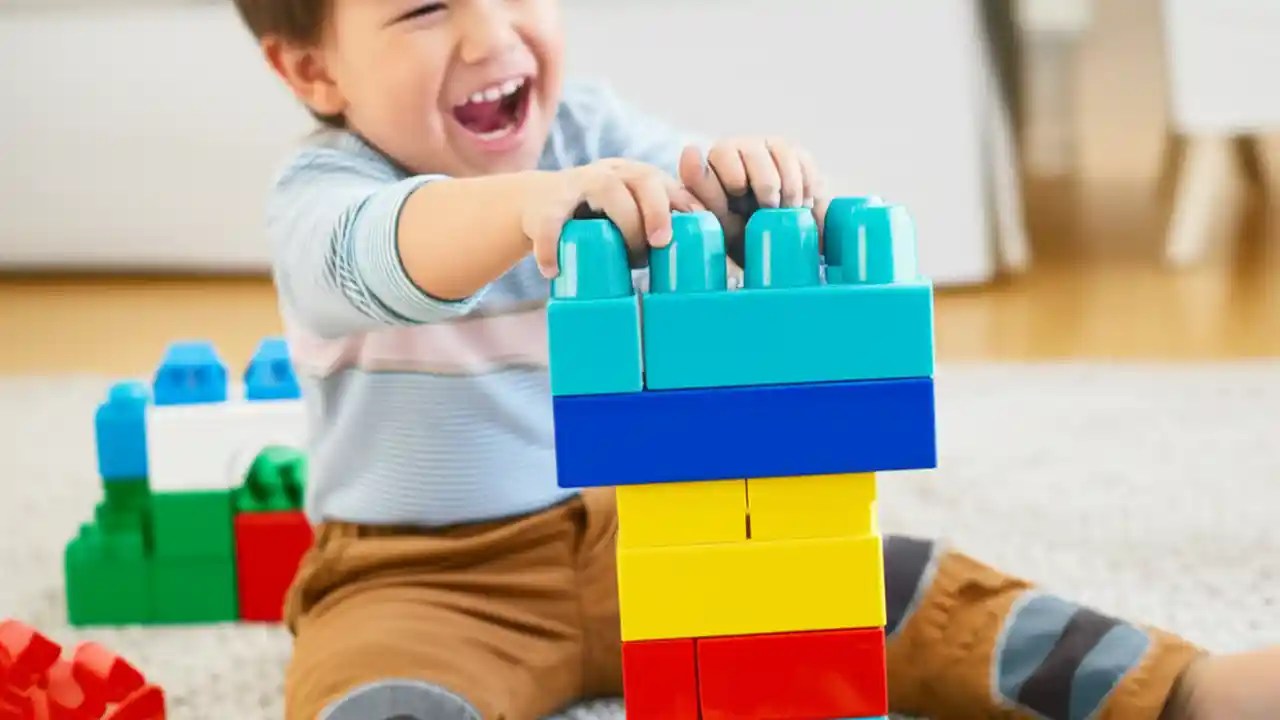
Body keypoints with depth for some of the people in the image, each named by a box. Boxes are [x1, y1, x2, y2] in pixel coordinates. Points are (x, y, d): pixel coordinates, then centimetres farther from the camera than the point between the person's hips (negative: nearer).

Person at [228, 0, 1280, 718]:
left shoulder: (586, 131, 0)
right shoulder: (320, 196, -13)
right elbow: (389, 255, -38)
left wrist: (750, 188, -39)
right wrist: (528, 200, -58)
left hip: (622, 533, 4)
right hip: (425, 580, -3)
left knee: (895, 587, -9)